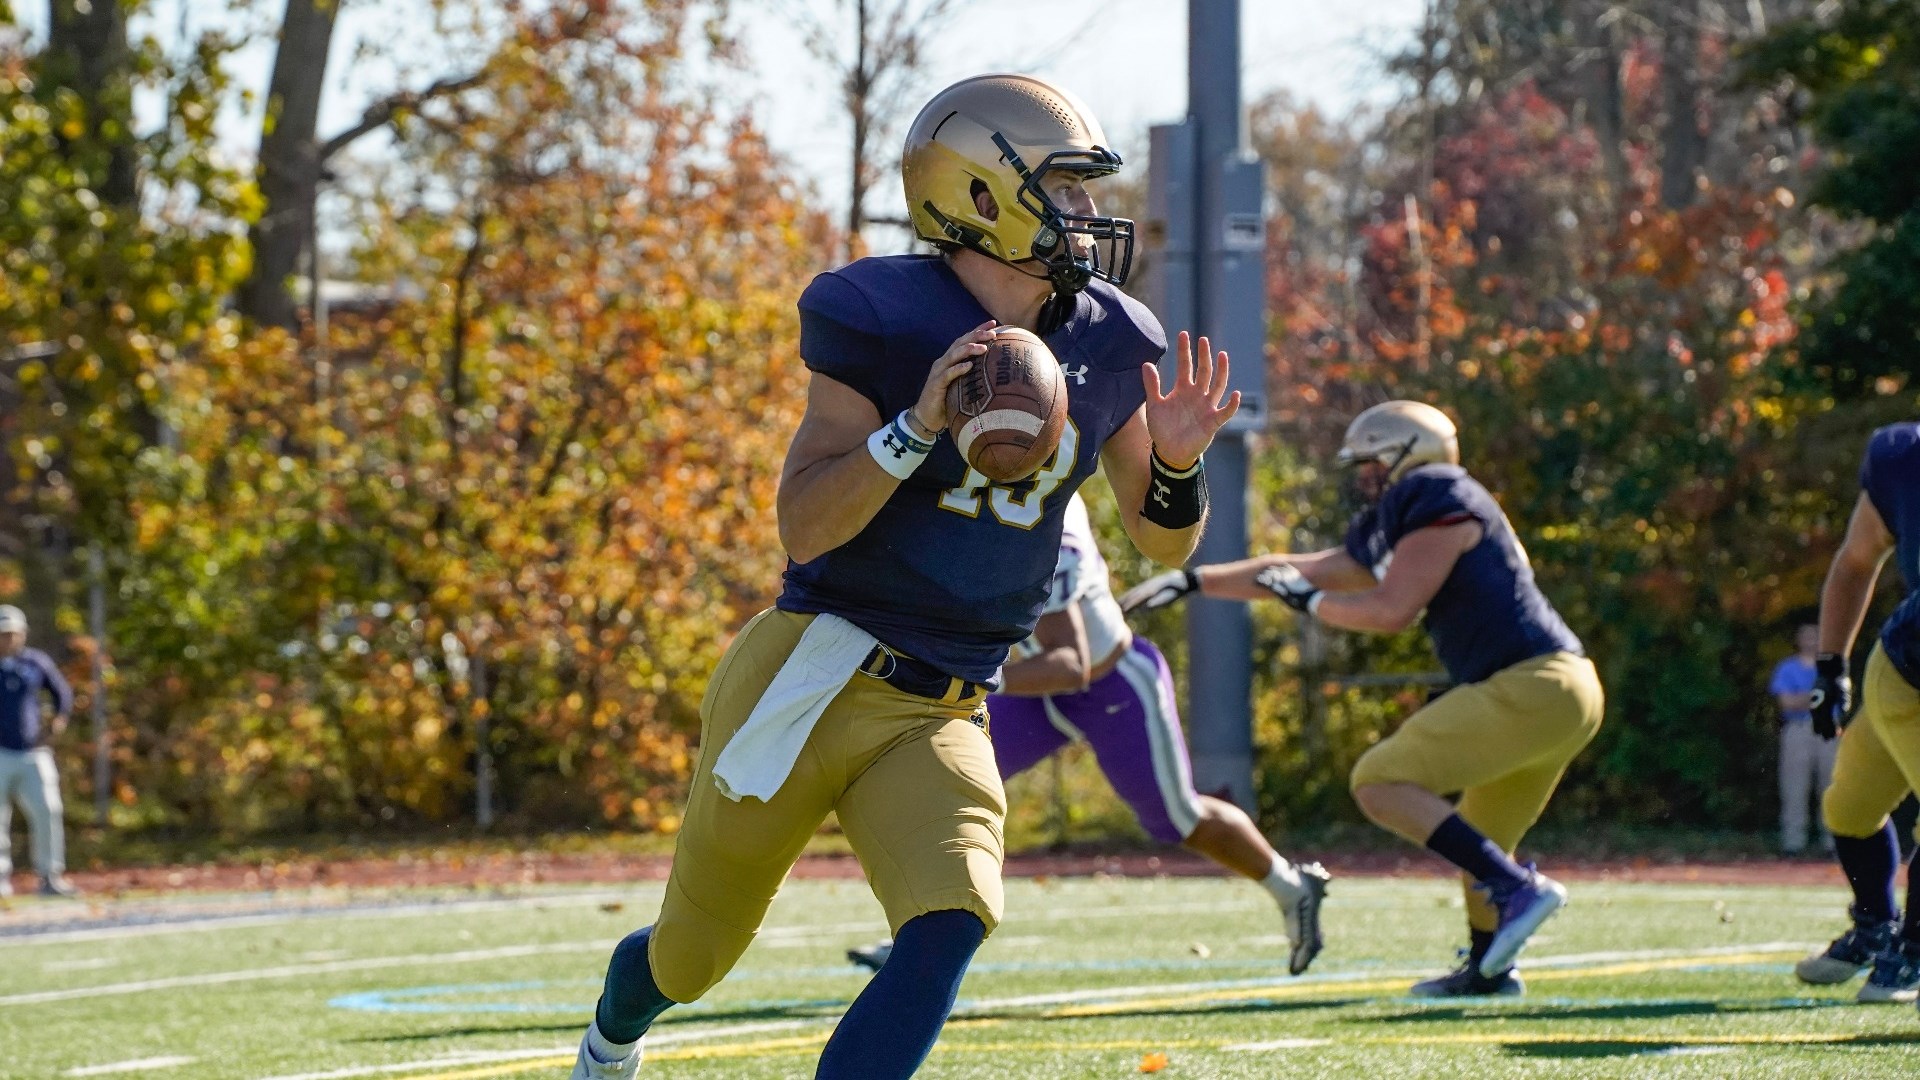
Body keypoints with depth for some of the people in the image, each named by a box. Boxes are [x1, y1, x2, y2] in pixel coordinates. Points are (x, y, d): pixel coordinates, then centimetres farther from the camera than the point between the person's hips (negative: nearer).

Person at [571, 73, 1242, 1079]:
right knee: (692, 957, 12)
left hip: (938, 716, 4)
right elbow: (804, 528, -18)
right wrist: (919, 424, -31)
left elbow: (1162, 543, 11)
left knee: (950, 928, -24)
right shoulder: (885, 320, -15)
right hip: (812, 683, -4)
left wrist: (1176, 462, -11)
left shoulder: (1108, 346, 2)